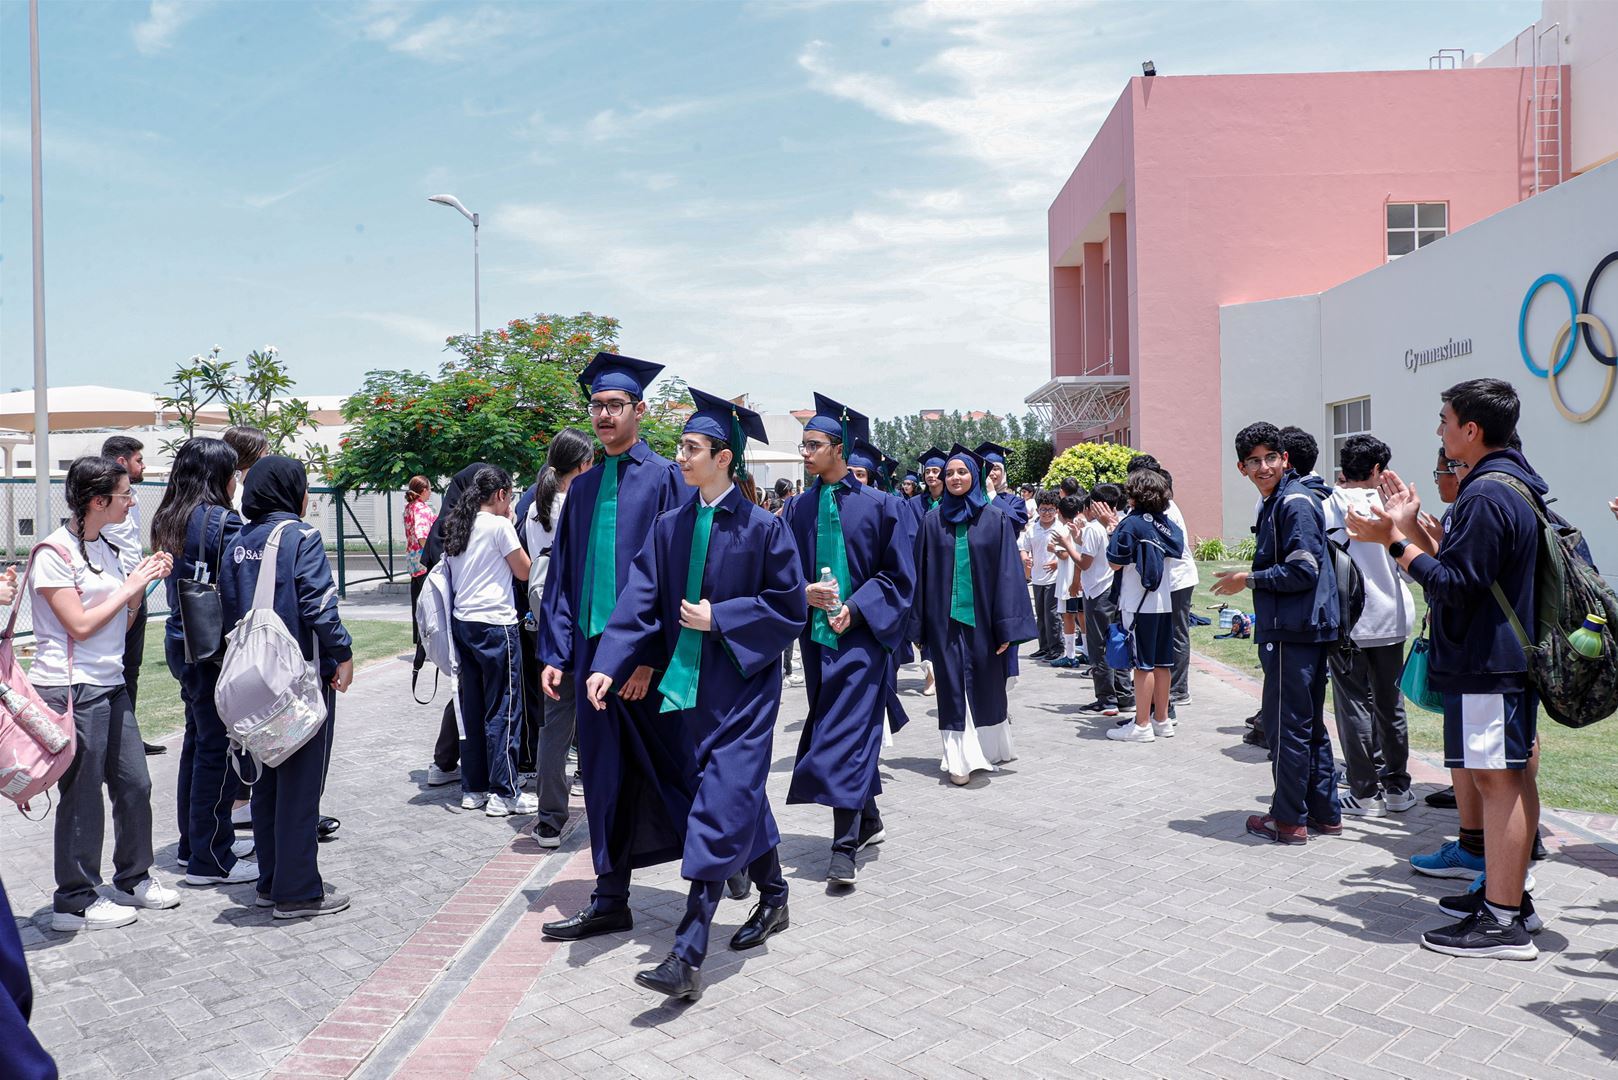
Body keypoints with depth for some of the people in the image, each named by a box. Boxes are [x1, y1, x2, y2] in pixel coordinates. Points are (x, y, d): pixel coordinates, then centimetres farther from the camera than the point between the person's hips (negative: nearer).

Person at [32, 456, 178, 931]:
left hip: (110, 684, 8)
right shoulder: (55, 552, -12)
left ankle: (134, 879, 26)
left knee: (134, 784, 11)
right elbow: (80, 625, -18)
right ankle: (74, 901, 15)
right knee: (82, 795, 1)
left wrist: (143, 583, 1)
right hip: (71, 689, -8)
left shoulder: (105, 548, 12)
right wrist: (130, 586, -11)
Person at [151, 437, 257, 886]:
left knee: (197, 740, 18)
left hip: (182, 643, 9)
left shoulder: (168, 521, 10)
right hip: (215, 650, -9)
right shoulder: (221, 521, -17)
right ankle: (210, 859, 7)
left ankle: (196, 841, 30)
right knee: (219, 748, -1)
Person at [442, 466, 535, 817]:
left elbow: (450, 575, 18)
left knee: (472, 708, 13)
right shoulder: (499, 526, -9)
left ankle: (473, 788, 19)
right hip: (495, 624, -8)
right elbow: (523, 572, -2)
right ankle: (504, 793, 2)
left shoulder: (456, 528, 12)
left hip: (463, 623, 8)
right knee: (504, 709, -1)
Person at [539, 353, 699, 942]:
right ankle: (610, 900, 22)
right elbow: (562, 575, 14)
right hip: (593, 648, 6)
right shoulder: (583, 487, 14)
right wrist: (555, 653, 7)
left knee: (666, 769, 3)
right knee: (606, 777, 11)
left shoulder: (665, 478, -5)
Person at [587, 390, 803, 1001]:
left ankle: (688, 956, -8)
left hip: (744, 684, -6)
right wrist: (607, 665, -14)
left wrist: (718, 619, -14)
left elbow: (791, 607, -8)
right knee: (741, 796, 18)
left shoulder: (763, 529, -9)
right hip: (691, 683, 6)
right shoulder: (670, 527, 5)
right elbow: (640, 601, -2)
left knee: (720, 808, -9)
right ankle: (773, 898, 39)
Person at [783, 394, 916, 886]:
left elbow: (898, 574, -2)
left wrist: (856, 609, -15)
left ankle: (844, 847, -7)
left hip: (860, 634, -5)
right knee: (837, 728, 13)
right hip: (816, 633, 5)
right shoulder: (797, 509, 7)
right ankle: (868, 821, 31)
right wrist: (804, 592, -11)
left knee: (846, 733, -11)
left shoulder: (879, 505, -4)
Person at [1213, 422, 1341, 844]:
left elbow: (1304, 570, -20)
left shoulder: (1295, 502, -14)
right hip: (1303, 629, 11)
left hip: (1295, 631, -11)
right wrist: (1252, 579, 12)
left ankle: (1289, 819, 7)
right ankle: (1324, 813, 26)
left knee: (1287, 725, -2)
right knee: (1309, 723, 16)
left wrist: (1248, 579, -11)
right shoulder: (1275, 502, 17)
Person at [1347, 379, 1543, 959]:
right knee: (1510, 776, 16)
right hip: (1508, 655, 11)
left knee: (1496, 779, -6)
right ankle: (1510, 894, 27)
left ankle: (1503, 922, 0)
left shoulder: (1486, 494, -19)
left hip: (1486, 663, -11)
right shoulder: (1513, 483, 14)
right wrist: (1410, 532, 11)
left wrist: (1398, 540, -17)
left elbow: (1455, 584, -22)